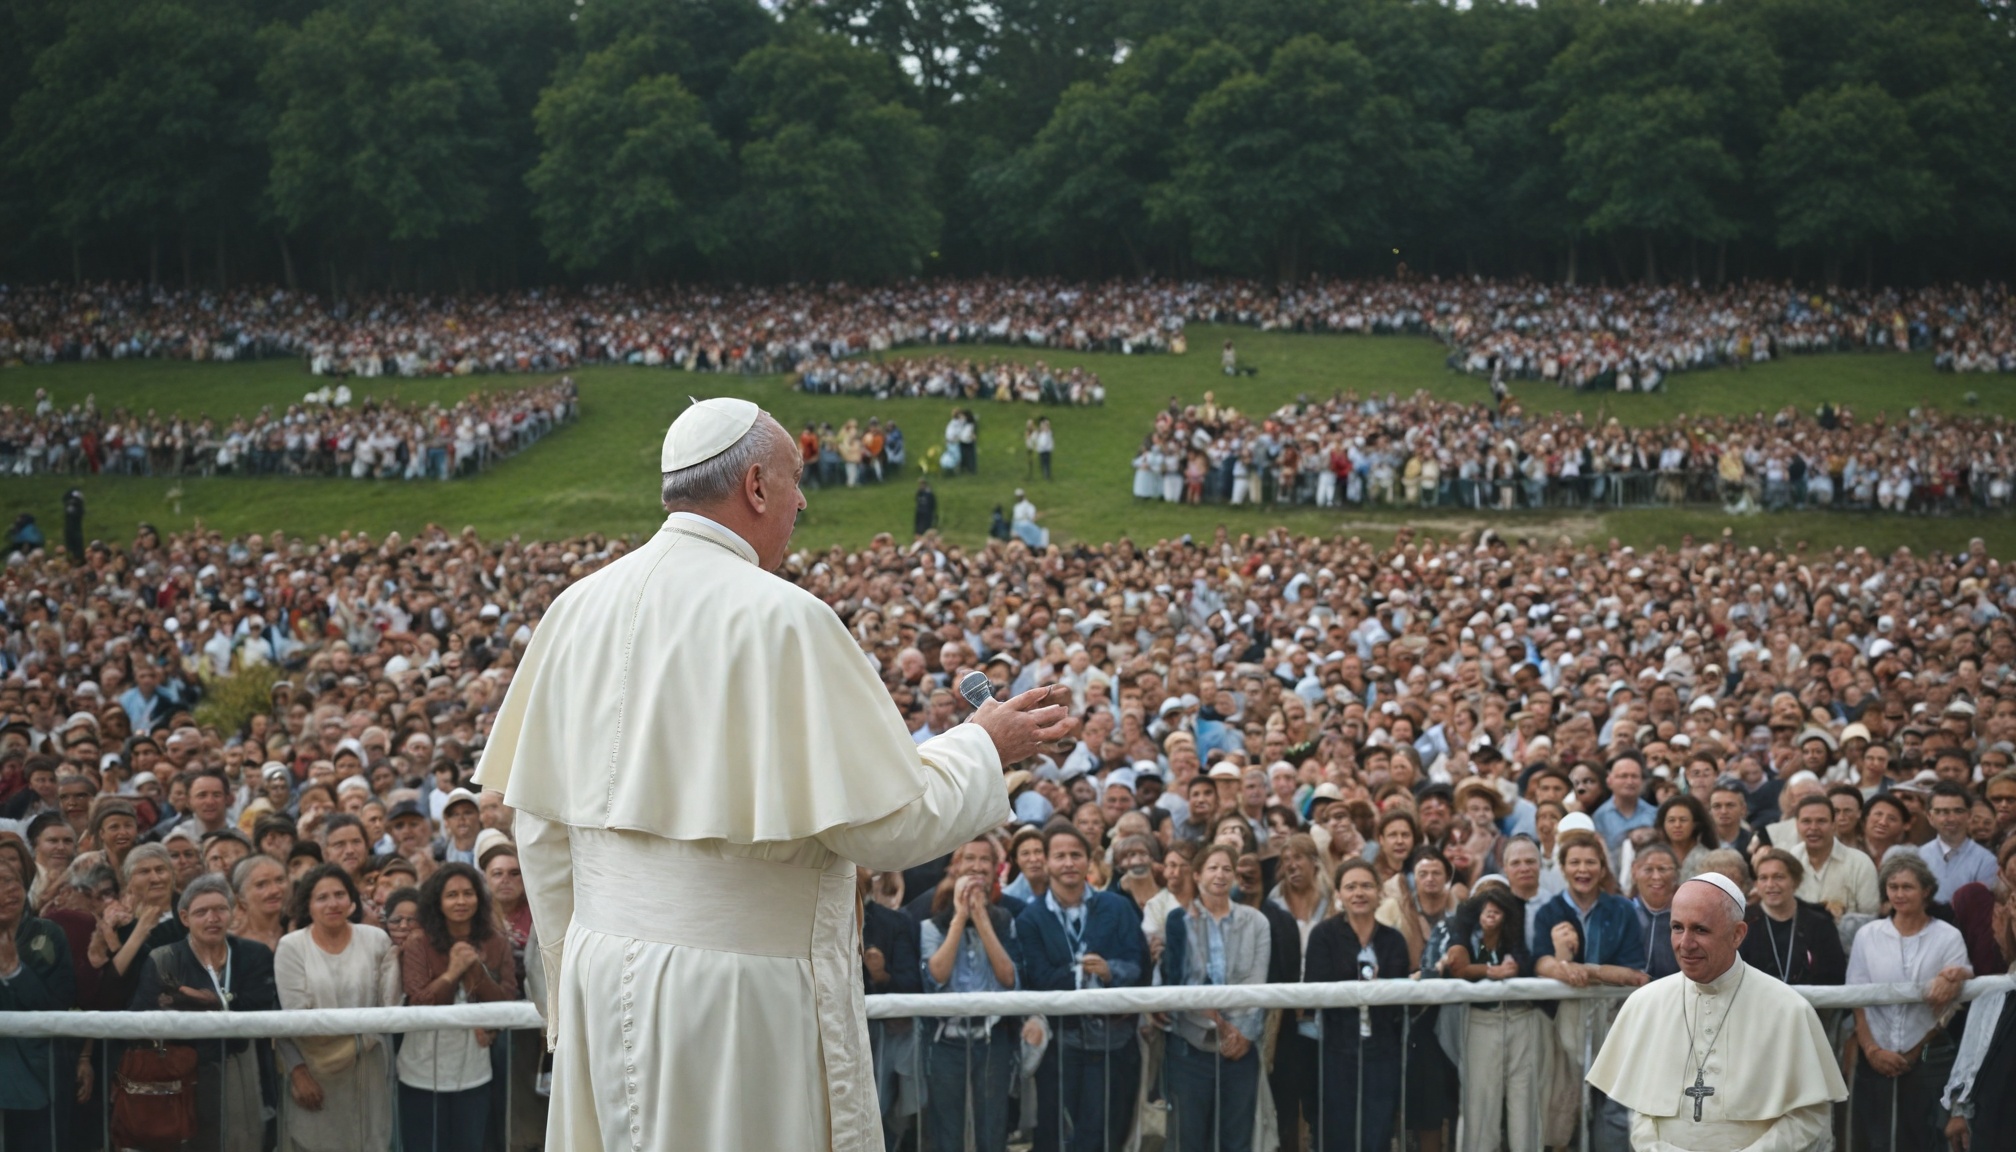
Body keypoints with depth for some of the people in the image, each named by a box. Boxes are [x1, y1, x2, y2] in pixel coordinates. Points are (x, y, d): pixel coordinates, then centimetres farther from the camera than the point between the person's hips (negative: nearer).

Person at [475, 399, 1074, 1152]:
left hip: (603, 980, 6)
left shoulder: (580, 610, 3)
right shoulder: (782, 619, -15)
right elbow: (886, 826, -13)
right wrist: (983, 749, 5)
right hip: (742, 989, -6)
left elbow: (540, 828, 8)